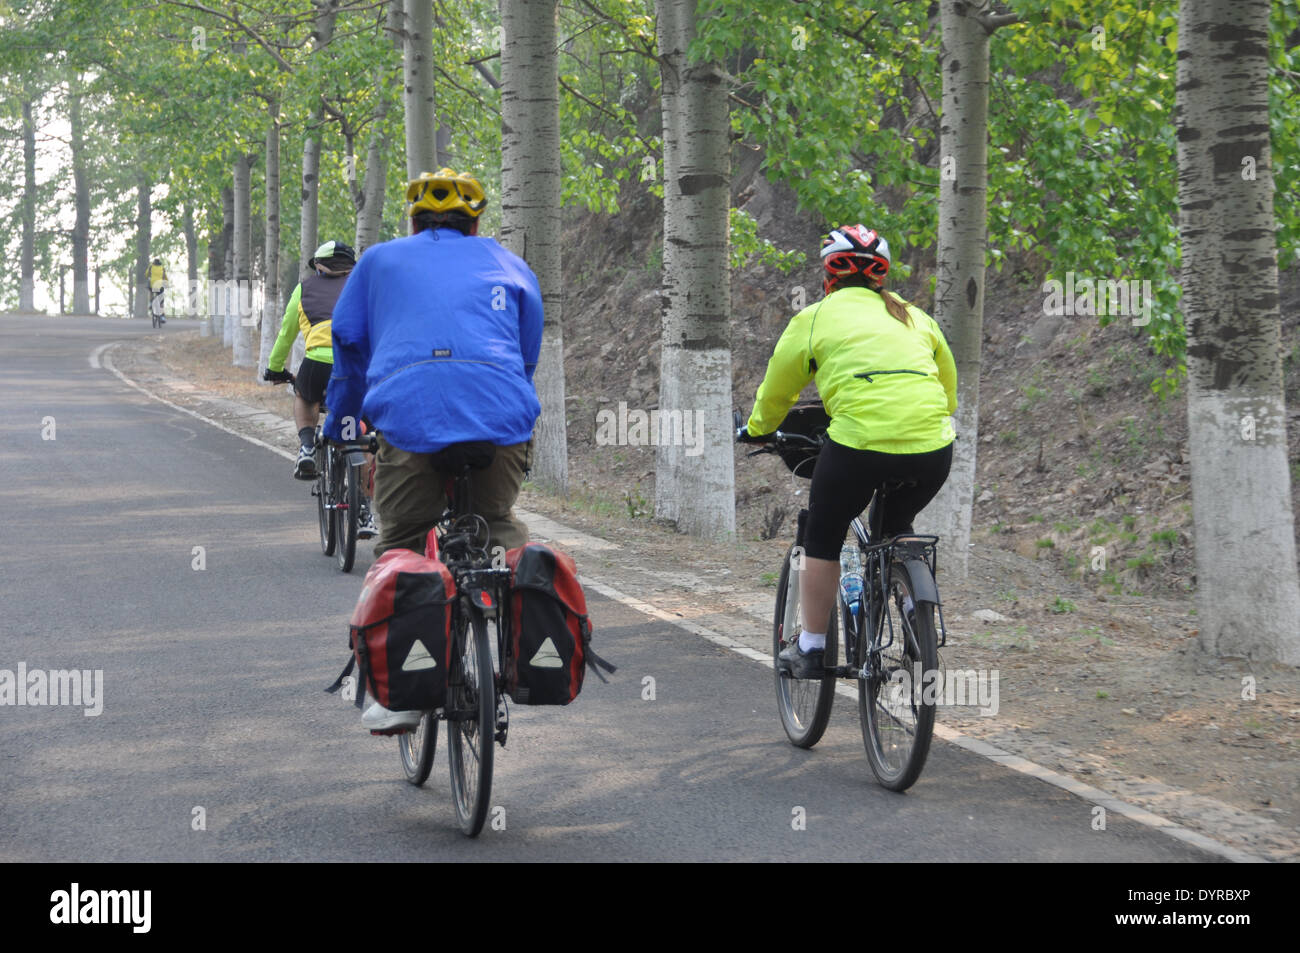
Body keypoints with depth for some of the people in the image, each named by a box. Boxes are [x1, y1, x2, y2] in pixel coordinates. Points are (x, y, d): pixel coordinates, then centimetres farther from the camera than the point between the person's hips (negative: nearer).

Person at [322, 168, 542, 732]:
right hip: (500, 410, 1)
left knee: (399, 547, 8)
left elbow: (348, 345, 28)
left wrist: (337, 423, 40)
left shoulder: (381, 260, 28)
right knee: (497, 525, 24)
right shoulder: (510, 267, 30)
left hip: (408, 409, -1)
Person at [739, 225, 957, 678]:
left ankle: (810, 651, 22)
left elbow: (776, 391, 20)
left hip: (859, 444, -4)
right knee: (897, 526, 32)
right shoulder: (916, 317, 21)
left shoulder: (816, 317, 10)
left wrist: (756, 429, 39)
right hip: (932, 448, 4)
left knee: (822, 540, 18)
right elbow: (949, 389, 29)